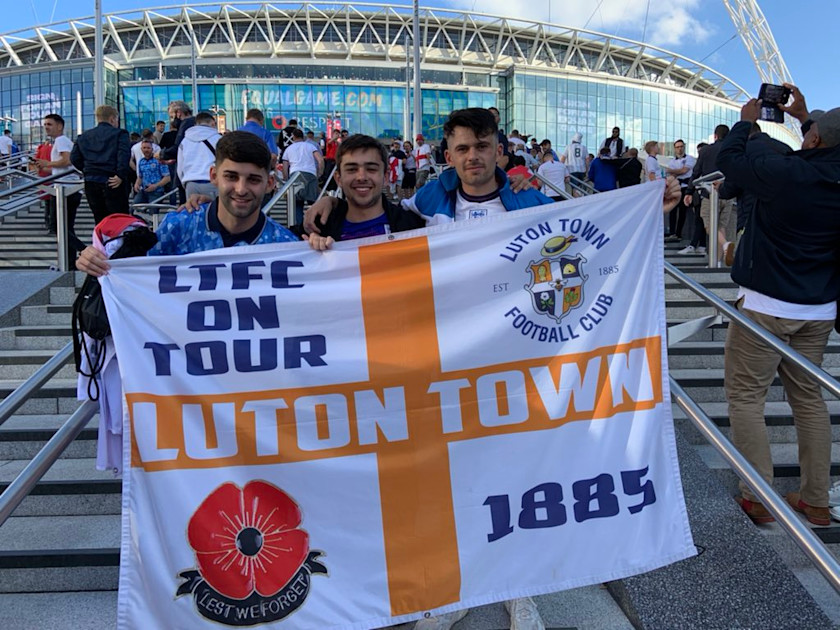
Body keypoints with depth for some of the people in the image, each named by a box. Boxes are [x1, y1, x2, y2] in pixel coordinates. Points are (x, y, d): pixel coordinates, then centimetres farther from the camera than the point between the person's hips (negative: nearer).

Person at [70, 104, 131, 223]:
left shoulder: (84, 136, 15)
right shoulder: (120, 133, -1)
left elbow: (74, 158, 9)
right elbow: (124, 154, -17)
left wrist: (87, 170, 17)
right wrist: (120, 175, -17)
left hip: (90, 183, 5)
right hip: (112, 183, -5)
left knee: (100, 220, 12)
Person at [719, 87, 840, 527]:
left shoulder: (785, 173, -19)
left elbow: (728, 159, -3)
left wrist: (747, 121, 14)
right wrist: (804, 117, 32)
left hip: (767, 305, -6)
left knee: (745, 396, 3)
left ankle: (759, 498, 6)